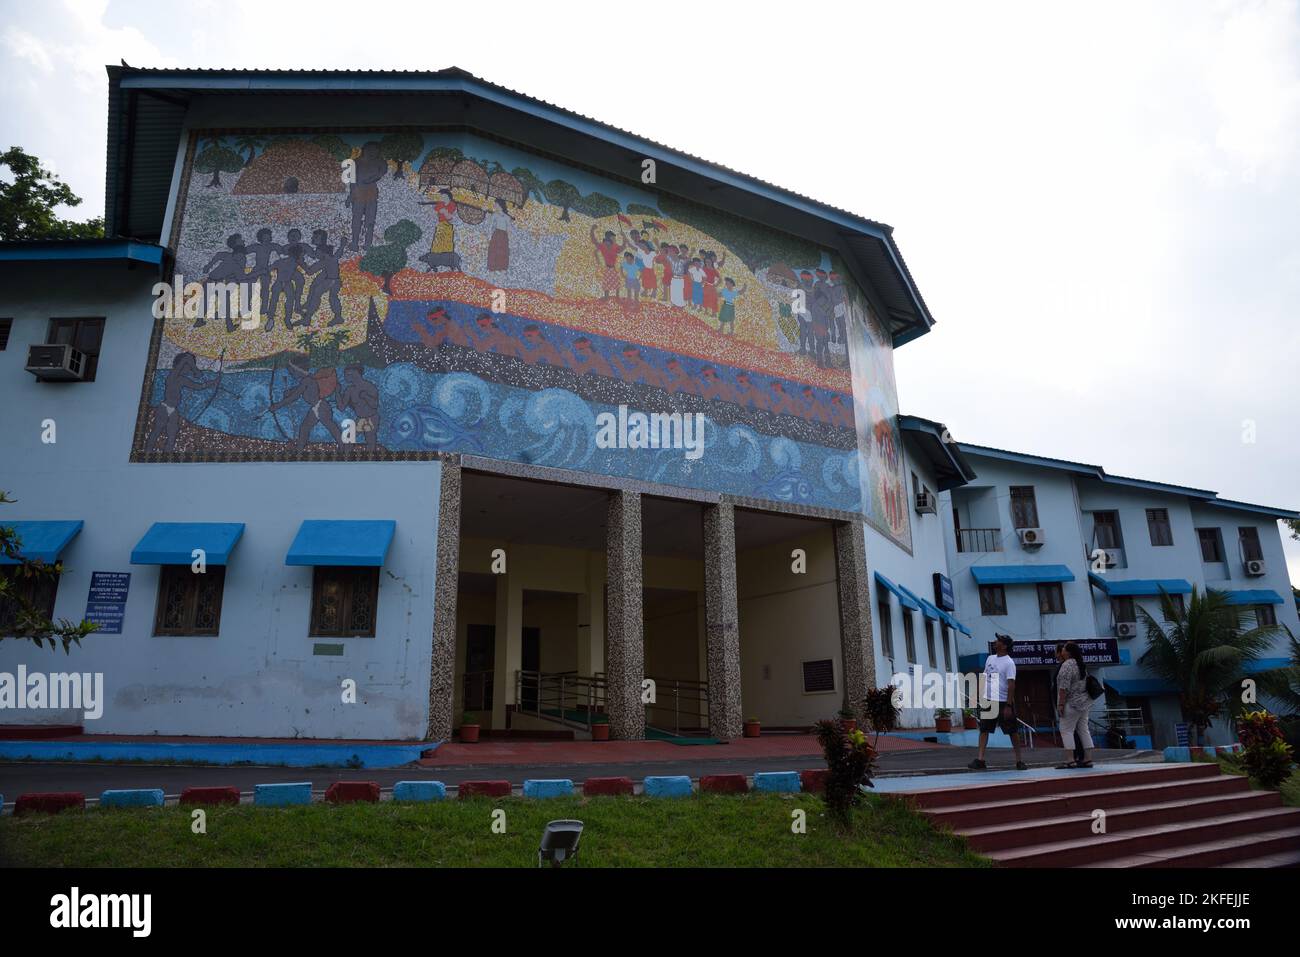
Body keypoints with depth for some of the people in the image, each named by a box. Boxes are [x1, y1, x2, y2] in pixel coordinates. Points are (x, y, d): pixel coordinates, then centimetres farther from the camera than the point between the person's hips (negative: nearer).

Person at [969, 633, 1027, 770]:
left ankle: (1019, 761, 14)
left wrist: (1008, 706, -21)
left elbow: (1011, 685, -17)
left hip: (1003, 702, -7)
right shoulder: (990, 658, 9)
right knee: (983, 730, 2)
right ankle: (980, 760, 2)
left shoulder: (1009, 663, -12)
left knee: (1012, 732, 4)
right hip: (988, 701, 7)